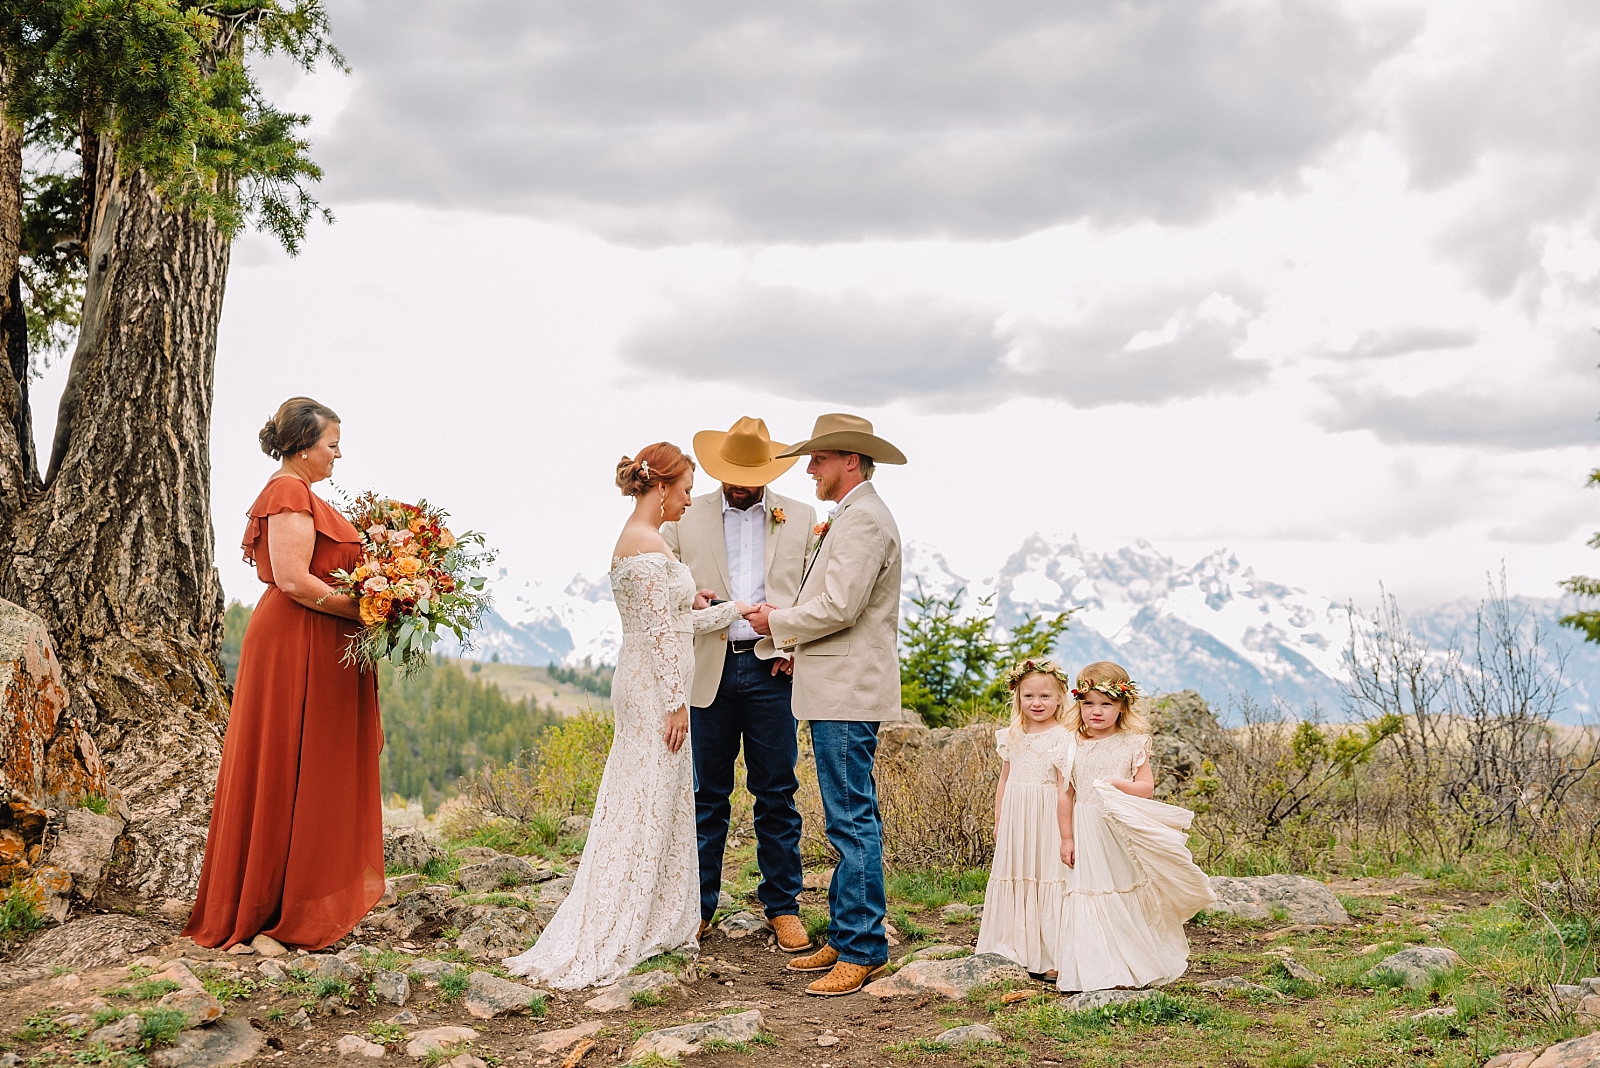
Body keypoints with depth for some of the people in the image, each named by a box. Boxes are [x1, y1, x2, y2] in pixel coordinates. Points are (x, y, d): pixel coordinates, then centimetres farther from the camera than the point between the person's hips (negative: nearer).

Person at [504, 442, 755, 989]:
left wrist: (738, 608, 19)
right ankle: (613, 938, 4)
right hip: (655, 690, -10)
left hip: (648, 686, 10)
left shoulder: (635, 540, 14)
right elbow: (660, 630, -19)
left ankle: (656, 923, 22)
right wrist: (677, 703, -17)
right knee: (647, 809, -3)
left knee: (660, 807, 14)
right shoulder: (648, 545, -17)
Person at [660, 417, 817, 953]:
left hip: (771, 669, 0)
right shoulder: (686, 518, 7)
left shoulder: (800, 518, 8)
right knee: (707, 792, 6)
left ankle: (783, 907, 14)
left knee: (776, 792, 4)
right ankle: (699, 904, 17)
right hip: (709, 670, 0)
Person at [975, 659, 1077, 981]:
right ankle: (1018, 951, 17)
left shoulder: (1062, 738, -8)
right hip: (1015, 820, 5)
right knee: (1015, 879, 8)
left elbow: (1064, 790, -11)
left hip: (1046, 820, -5)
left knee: (1048, 879, -2)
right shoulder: (1012, 737, 9)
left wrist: (1066, 835, -12)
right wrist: (998, 823, 15)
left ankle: (1049, 957, 4)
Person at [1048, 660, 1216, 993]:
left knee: (1128, 898, 3)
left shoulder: (1133, 744, -1)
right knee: (1090, 897, 1)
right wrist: (1066, 837, 3)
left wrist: (1119, 784, -20)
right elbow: (1068, 794, 6)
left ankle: (1136, 965, 15)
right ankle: (1095, 968, 9)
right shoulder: (1074, 747, 4)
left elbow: (1147, 787, -2)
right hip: (1087, 836, 1)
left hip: (1124, 835, -1)